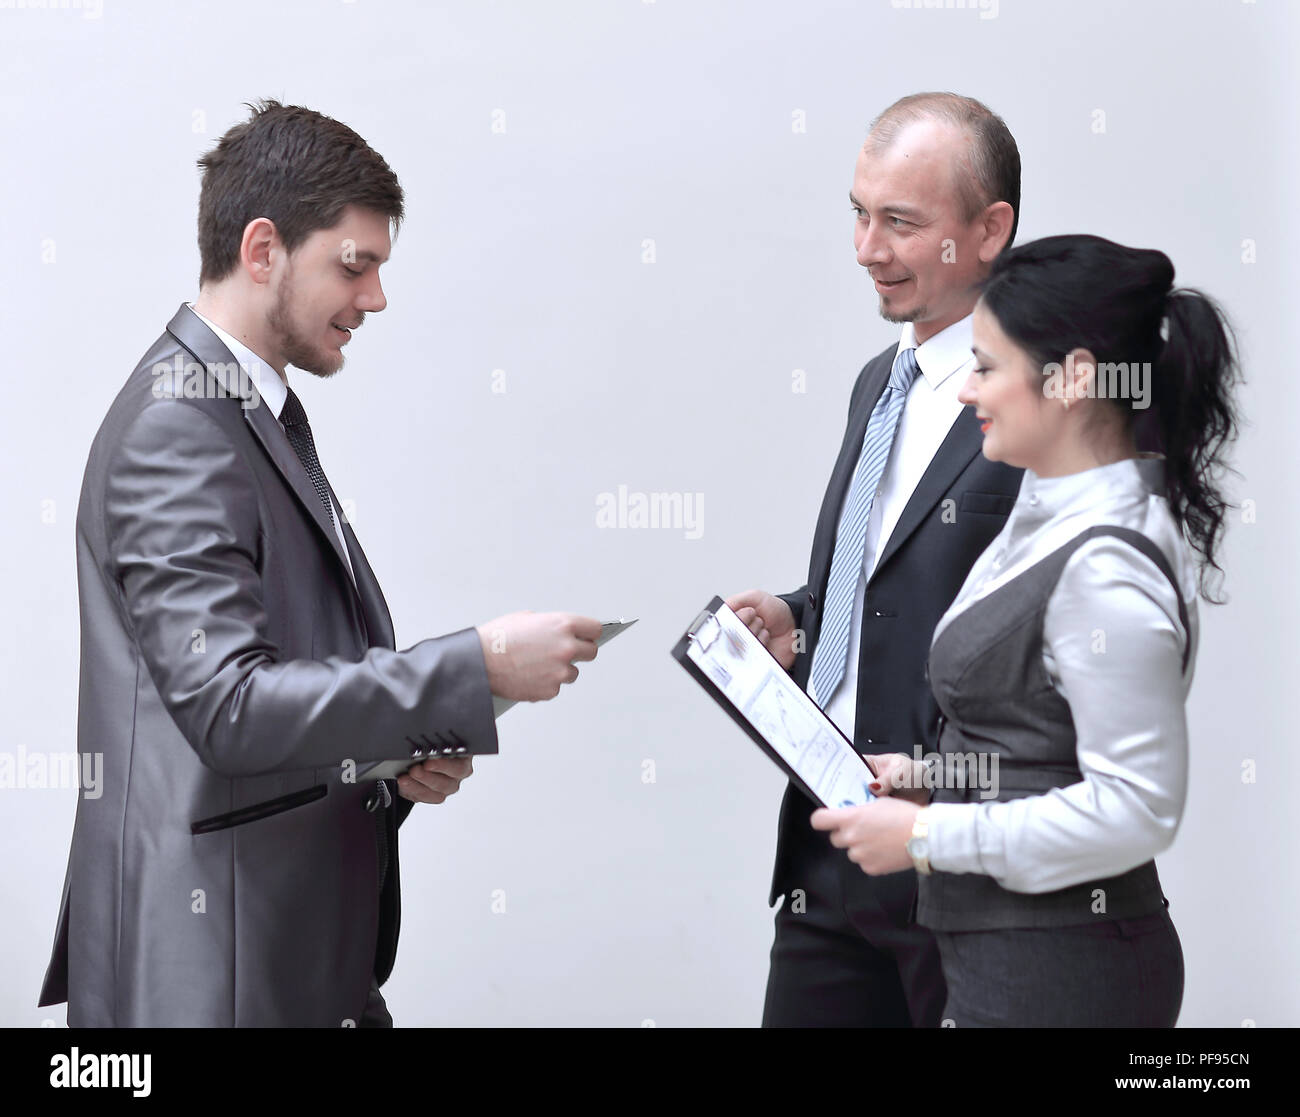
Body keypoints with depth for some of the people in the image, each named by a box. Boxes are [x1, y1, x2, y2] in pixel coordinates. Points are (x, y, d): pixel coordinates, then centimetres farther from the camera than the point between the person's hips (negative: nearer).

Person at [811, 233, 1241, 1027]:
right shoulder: (1056, 516, 8)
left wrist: (925, 835, -17)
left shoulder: (1104, 568, -21)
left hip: (1052, 974, -9)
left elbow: (1134, 808, -22)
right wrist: (934, 778, 8)